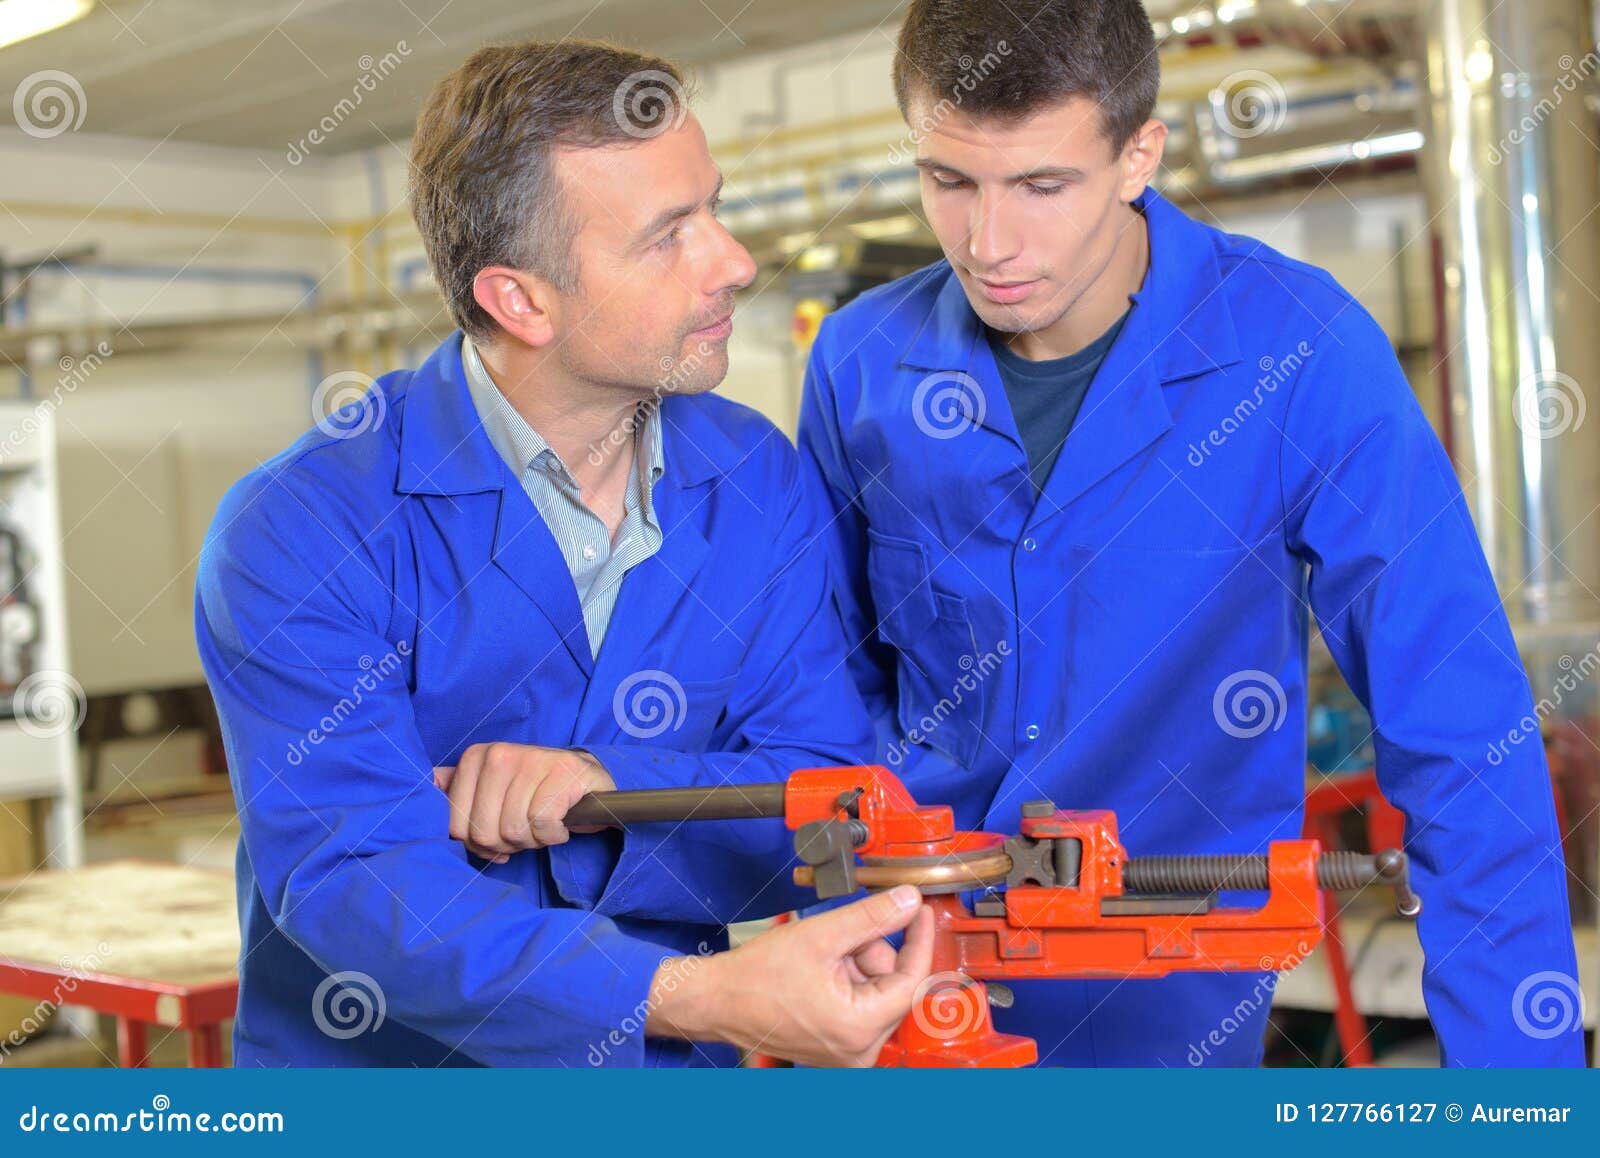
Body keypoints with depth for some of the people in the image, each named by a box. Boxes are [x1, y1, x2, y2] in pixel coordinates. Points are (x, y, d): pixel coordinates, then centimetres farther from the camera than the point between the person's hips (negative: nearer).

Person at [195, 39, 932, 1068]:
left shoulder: (757, 479, 1)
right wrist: (698, 995, -32)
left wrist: (610, 796, -19)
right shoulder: (301, 530, -12)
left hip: (666, 1071, 3)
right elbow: (349, 878, -20)